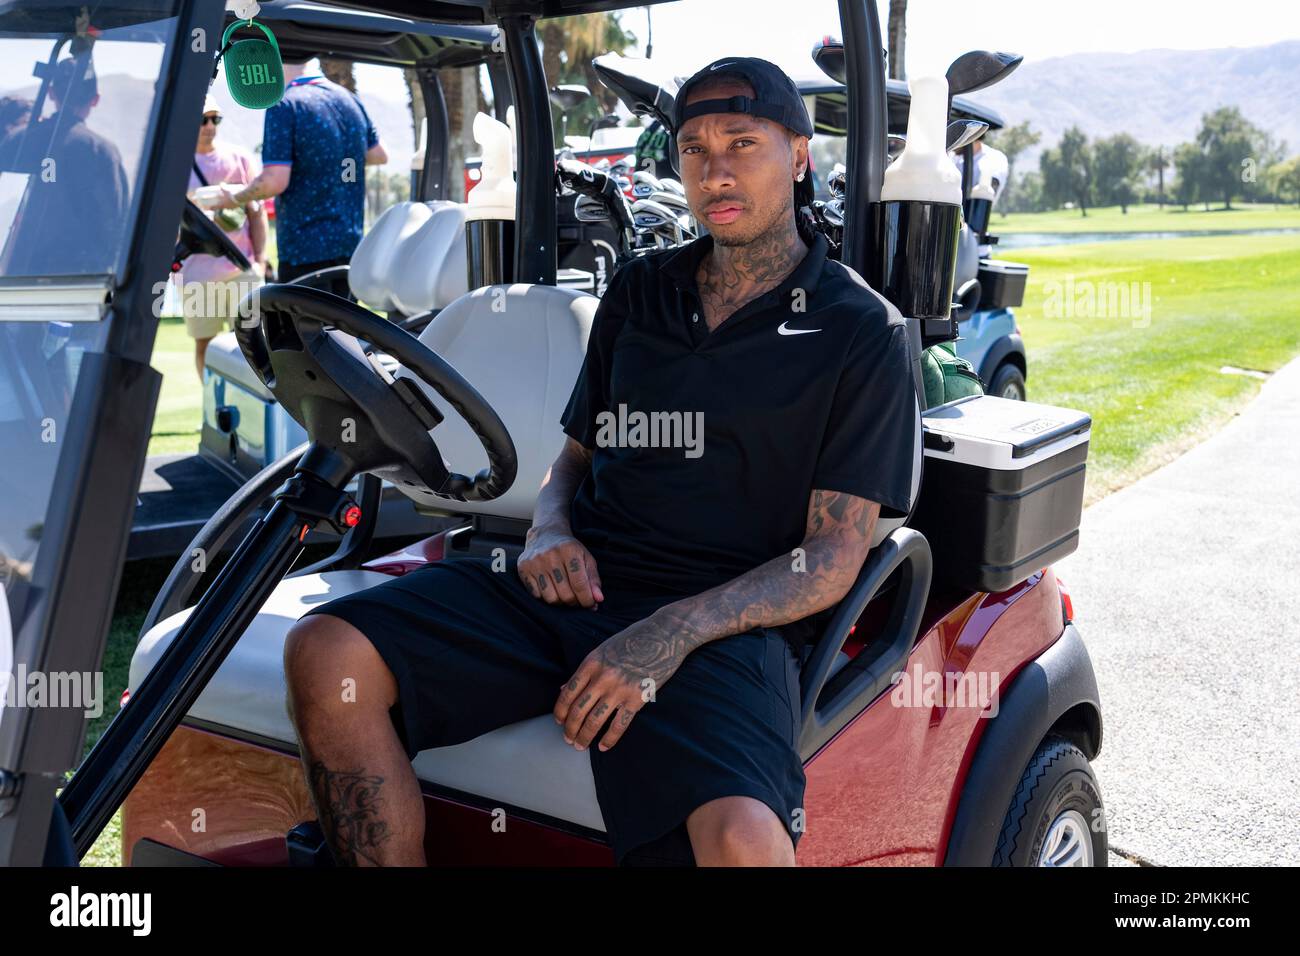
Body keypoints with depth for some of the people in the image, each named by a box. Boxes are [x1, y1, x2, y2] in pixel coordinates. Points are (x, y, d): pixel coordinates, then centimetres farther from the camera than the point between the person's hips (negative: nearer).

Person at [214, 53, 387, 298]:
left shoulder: (285, 105, -14)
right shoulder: (350, 99, 8)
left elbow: (274, 181, -19)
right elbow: (380, 156, 18)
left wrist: (234, 199, -2)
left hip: (305, 250, -7)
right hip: (351, 245, 7)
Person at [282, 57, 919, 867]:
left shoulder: (863, 333, 3)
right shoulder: (637, 292, 19)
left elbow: (835, 557, -3)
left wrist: (676, 631, -19)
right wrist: (549, 533, 1)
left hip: (725, 621, -4)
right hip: (577, 588, 5)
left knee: (742, 837, -36)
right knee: (326, 654, -18)